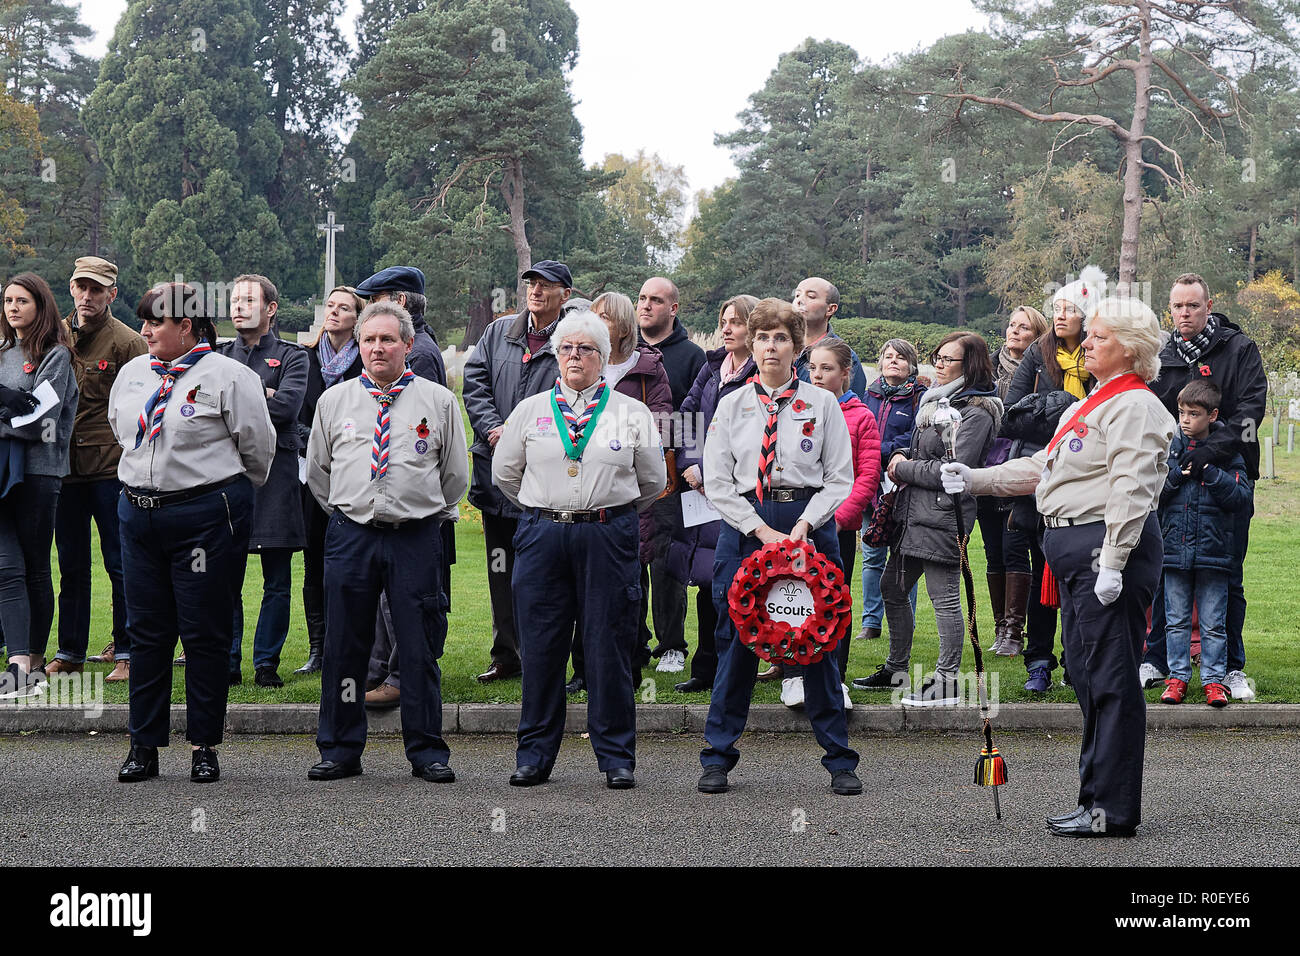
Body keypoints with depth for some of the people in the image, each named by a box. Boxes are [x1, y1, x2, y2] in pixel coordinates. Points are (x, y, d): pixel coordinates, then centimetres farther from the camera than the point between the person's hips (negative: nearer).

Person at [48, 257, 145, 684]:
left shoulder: (127, 343, -3)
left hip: (111, 468, -4)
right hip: (65, 466, 4)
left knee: (120, 563, 1)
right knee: (71, 564, 11)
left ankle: (127, 652, 9)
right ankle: (69, 652, 18)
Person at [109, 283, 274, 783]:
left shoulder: (228, 376, -8)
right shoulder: (132, 374, 10)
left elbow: (258, 450, -2)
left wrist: (230, 495, 12)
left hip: (207, 514, -5)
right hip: (138, 512, 6)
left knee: (205, 633, 0)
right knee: (146, 630, 7)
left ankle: (204, 745, 10)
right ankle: (144, 745, 14)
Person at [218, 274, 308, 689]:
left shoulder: (292, 356, 6)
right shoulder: (219, 355, 16)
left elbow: (286, 406, -11)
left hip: (274, 472, -2)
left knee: (277, 582, 0)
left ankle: (266, 663, 8)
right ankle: (228, 664, 9)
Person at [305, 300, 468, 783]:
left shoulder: (438, 401, 4)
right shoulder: (333, 401, 9)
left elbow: (456, 474, 12)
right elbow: (317, 470, 18)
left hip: (416, 537, -1)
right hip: (350, 536, 2)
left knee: (420, 648, 1)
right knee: (344, 646, 4)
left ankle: (427, 752, 10)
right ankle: (340, 749, 14)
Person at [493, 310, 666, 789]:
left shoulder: (631, 412, 7)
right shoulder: (530, 410, 10)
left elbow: (653, 480, 14)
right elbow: (504, 472, 18)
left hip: (609, 538, -1)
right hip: (541, 537, 1)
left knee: (609, 646, -1)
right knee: (540, 646, 2)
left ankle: (616, 757, 8)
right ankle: (534, 756, 11)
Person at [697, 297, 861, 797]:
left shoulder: (822, 403, 5)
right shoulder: (733, 404, 7)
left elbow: (840, 478, 3)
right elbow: (716, 480, 3)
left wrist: (804, 524, -12)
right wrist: (762, 530, -8)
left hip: (809, 525, -1)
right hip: (744, 525, 1)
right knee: (736, 641, 1)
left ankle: (839, 760, 9)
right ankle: (717, 758, 11)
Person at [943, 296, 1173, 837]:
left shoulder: (1134, 407, -10)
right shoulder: (1089, 407, 23)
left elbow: (1131, 490, -19)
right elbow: (1041, 469, 28)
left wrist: (1112, 563, -25)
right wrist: (976, 479, 23)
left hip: (1108, 547, -11)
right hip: (1075, 548, 11)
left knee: (1110, 677, -8)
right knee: (1087, 674, 13)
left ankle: (1112, 809, -5)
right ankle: (1098, 799, 21)